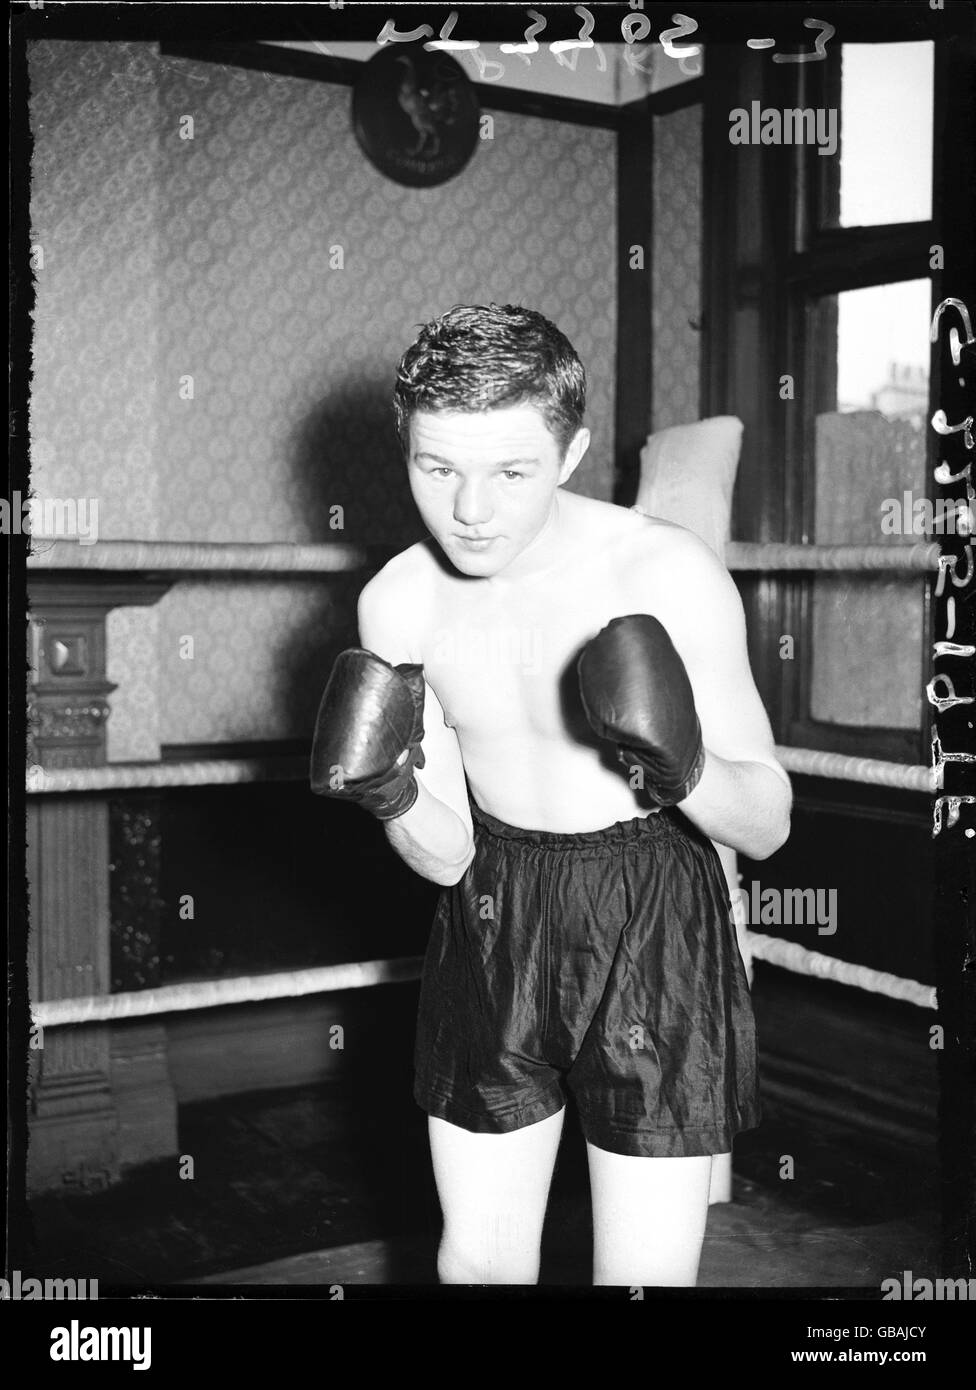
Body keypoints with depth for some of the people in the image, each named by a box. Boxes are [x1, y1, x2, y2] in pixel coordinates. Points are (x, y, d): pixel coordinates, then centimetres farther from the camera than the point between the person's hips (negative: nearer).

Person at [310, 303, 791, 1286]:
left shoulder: (672, 576, -19)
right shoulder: (398, 602, -7)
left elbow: (768, 826, -9)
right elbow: (445, 859, -1)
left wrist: (687, 772, -31)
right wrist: (393, 800, -23)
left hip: (653, 918, -3)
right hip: (493, 920, 4)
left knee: (646, 1273, 1)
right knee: (476, 1262, 15)